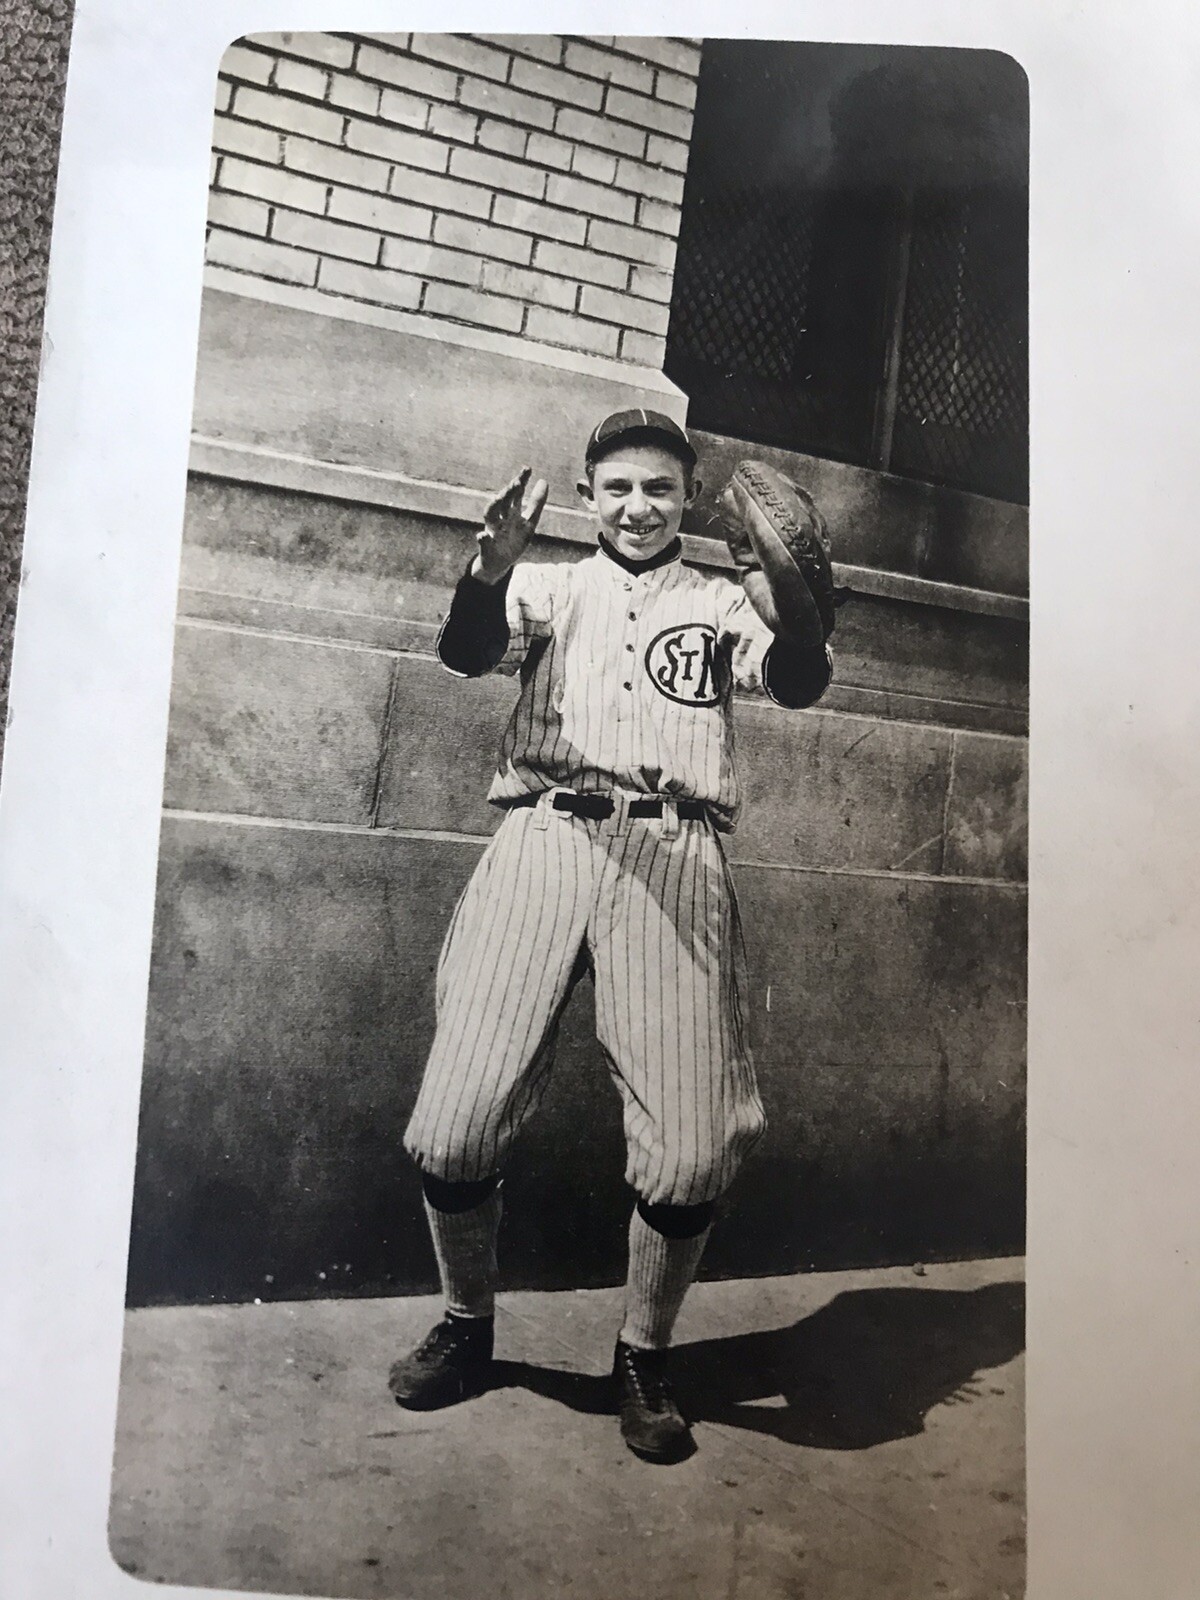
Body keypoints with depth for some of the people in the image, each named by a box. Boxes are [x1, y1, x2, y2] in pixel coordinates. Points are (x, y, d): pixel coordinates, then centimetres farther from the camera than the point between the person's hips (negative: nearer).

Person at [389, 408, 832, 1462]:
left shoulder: (721, 601, 20)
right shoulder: (549, 586, 19)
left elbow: (796, 683, 1)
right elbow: (469, 653, -1)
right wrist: (491, 568, -23)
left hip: (675, 856, 0)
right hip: (544, 837, 0)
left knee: (694, 1149, -8)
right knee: (455, 1124, -7)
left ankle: (645, 1360, 19)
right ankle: (467, 1327, 22)